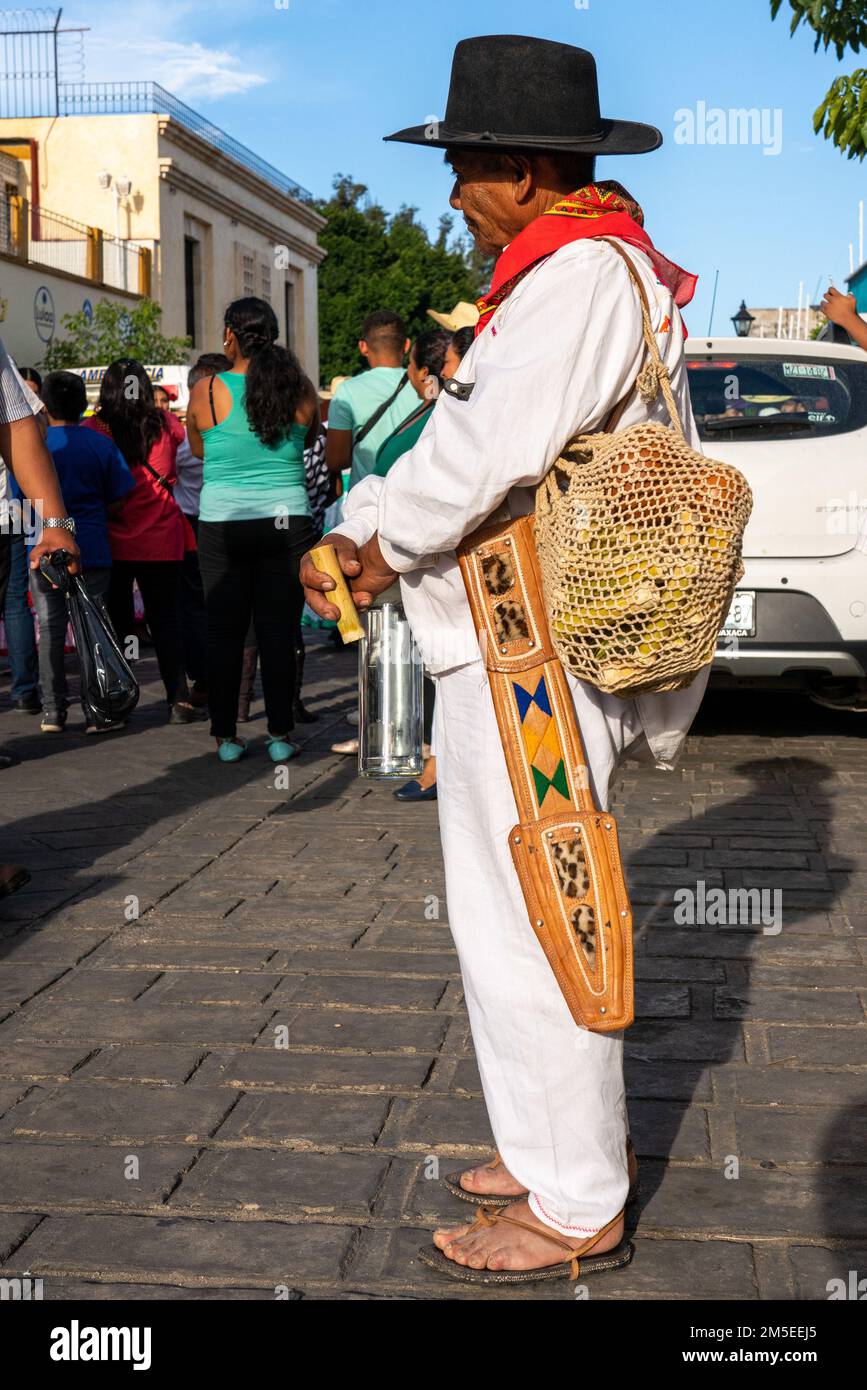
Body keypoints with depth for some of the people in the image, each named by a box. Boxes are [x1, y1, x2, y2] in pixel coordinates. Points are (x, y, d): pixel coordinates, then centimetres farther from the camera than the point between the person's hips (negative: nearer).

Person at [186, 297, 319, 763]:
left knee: (224, 633, 7)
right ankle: (280, 735, 9)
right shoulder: (300, 389, -1)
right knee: (279, 632, 5)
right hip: (287, 520, 1)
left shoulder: (206, 391, -5)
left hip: (223, 524, -1)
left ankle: (226, 736, 11)